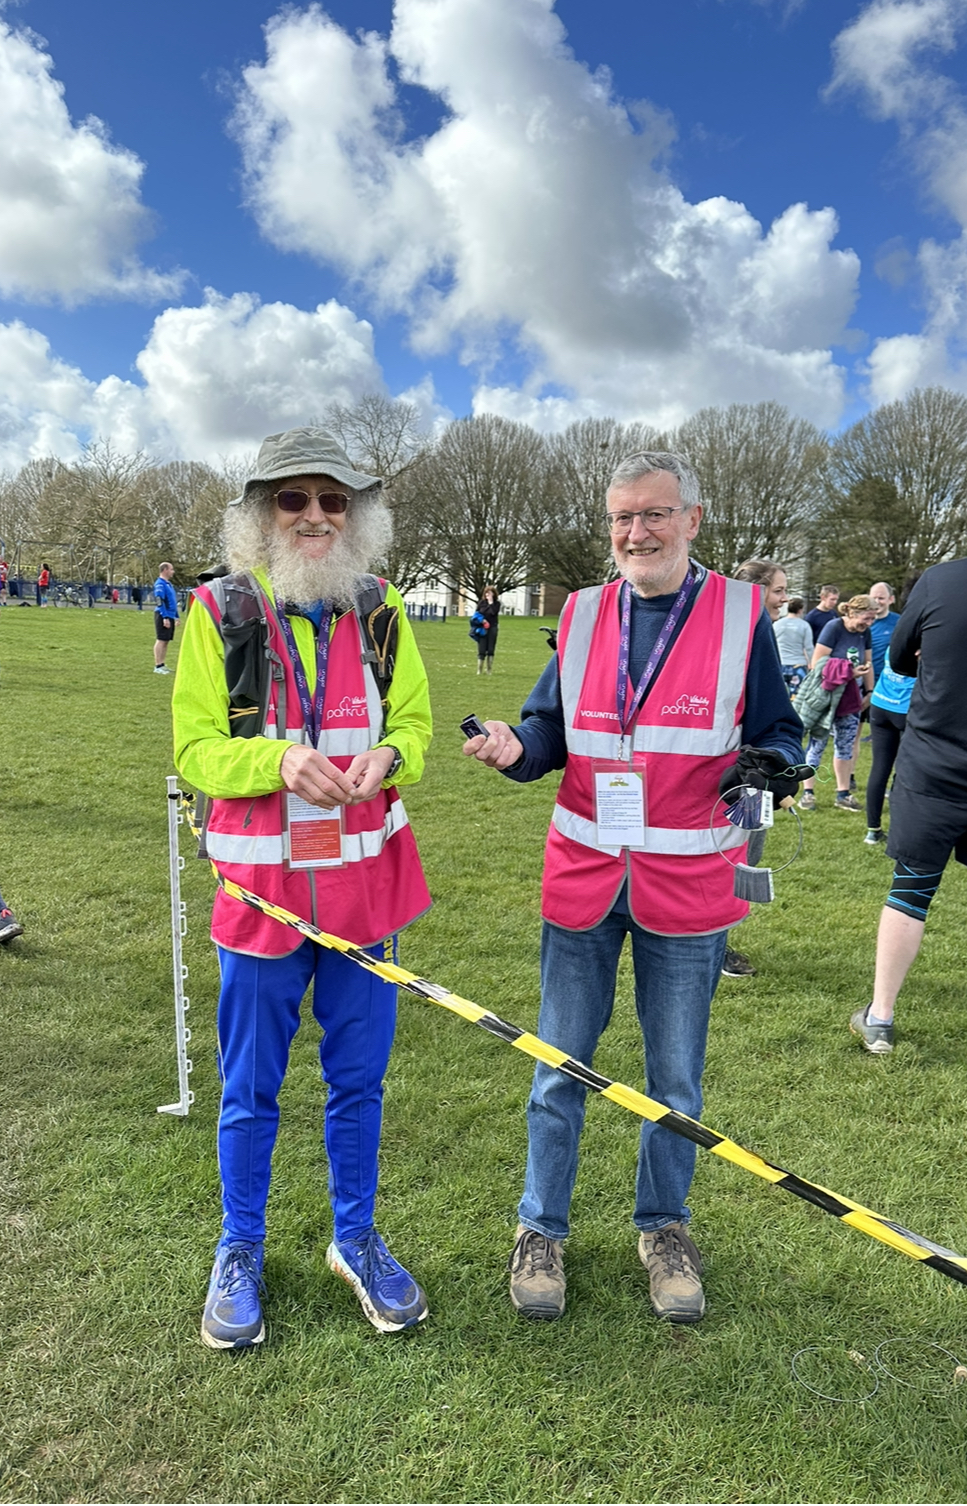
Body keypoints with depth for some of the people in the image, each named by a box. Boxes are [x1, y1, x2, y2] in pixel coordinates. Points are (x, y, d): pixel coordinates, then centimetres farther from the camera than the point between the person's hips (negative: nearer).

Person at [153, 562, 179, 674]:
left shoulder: (168, 583, 17)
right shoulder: (160, 584, -11)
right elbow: (160, 601, -19)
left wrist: (176, 616, 22)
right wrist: (165, 617, -24)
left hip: (170, 616, 9)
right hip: (163, 616, -9)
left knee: (166, 641, 11)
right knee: (161, 640, -7)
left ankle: (162, 664, 17)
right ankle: (158, 666, -5)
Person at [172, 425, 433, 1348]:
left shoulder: (380, 611, 3)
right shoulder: (218, 611, -5)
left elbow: (416, 724, 5)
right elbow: (194, 747, -5)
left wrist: (386, 755, -19)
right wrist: (277, 759, -25)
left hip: (367, 881, 2)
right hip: (262, 887, -2)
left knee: (358, 1078, 15)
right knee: (250, 1089, 13)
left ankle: (355, 1238, 38)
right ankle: (240, 1251, 37)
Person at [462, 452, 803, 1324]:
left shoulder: (742, 614, -3)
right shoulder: (582, 615, 4)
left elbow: (776, 731, 2)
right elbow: (553, 728, 7)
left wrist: (768, 763, -21)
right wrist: (516, 748, -15)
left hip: (687, 885, -1)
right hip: (583, 878, 2)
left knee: (676, 1077, 16)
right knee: (560, 1068, 13)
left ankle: (664, 1227, 40)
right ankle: (542, 1228, 34)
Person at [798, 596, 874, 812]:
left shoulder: (864, 632, 5)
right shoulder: (833, 628, -15)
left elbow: (867, 664, 16)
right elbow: (817, 664, -18)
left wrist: (870, 692, 13)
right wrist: (849, 673, -22)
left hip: (850, 697, 6)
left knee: (846, 745, 10)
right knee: (817, 743, 0)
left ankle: (843, 793, 17)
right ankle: (808, 792, 8)